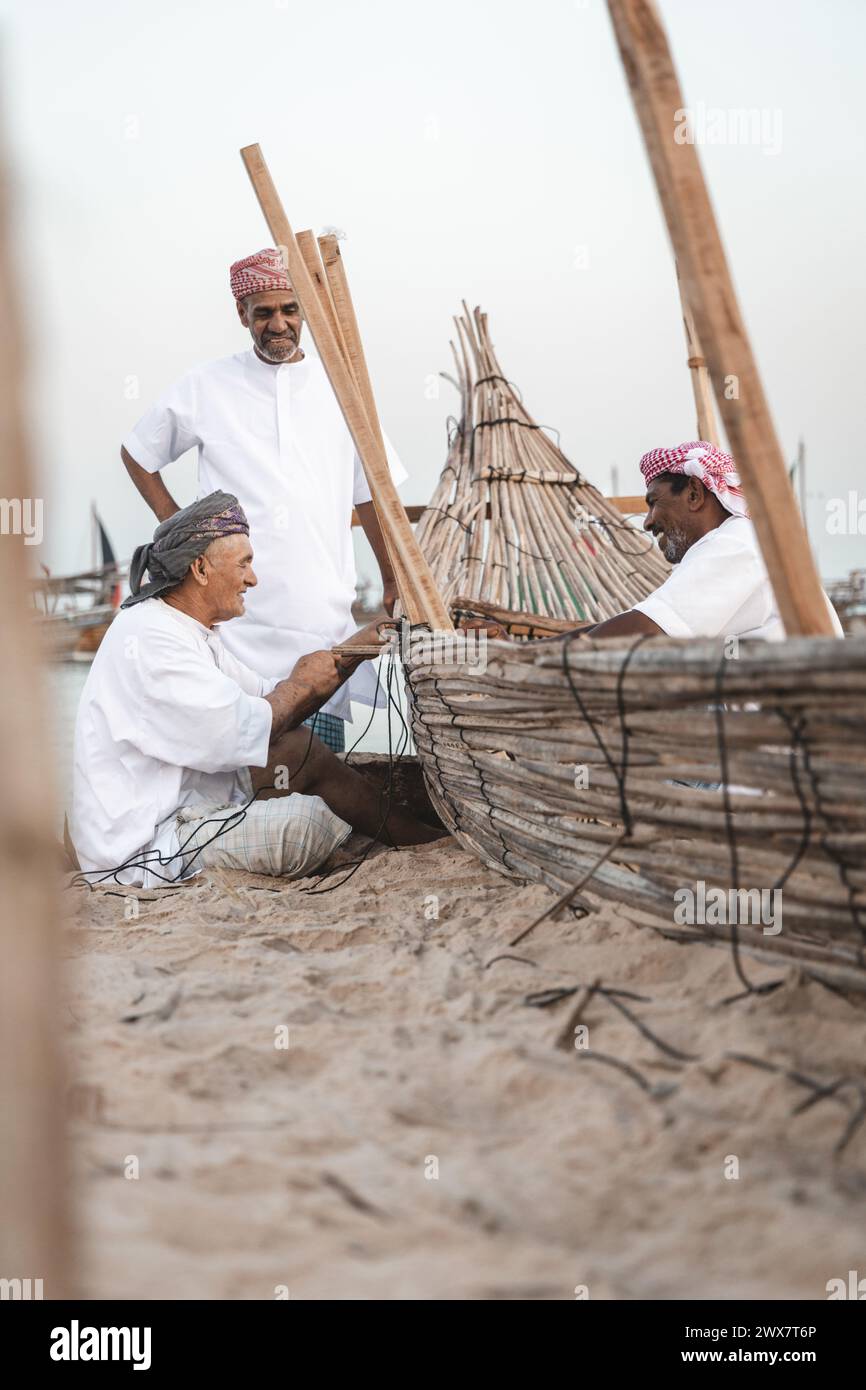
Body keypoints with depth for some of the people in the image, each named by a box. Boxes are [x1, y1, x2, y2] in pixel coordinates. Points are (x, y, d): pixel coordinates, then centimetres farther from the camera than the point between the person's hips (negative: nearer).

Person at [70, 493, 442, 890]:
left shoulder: (193, 633, 13)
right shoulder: (150, 638, -20)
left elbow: (276, 706, 13)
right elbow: (241, 733, -26)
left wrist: (359, 645, 9)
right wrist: (301, 684, -8)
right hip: (138, 855, -10)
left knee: (300, 747, 7)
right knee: (306, 817, -21)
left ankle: (420, 836, 18)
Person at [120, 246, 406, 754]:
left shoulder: (338, 387, 9)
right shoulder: (206, 387, 5)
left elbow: (371, 495, 14)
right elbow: (137, 454, 18)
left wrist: (394, 583, 11)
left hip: (324, 612, 1)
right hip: (235, 612, -1)